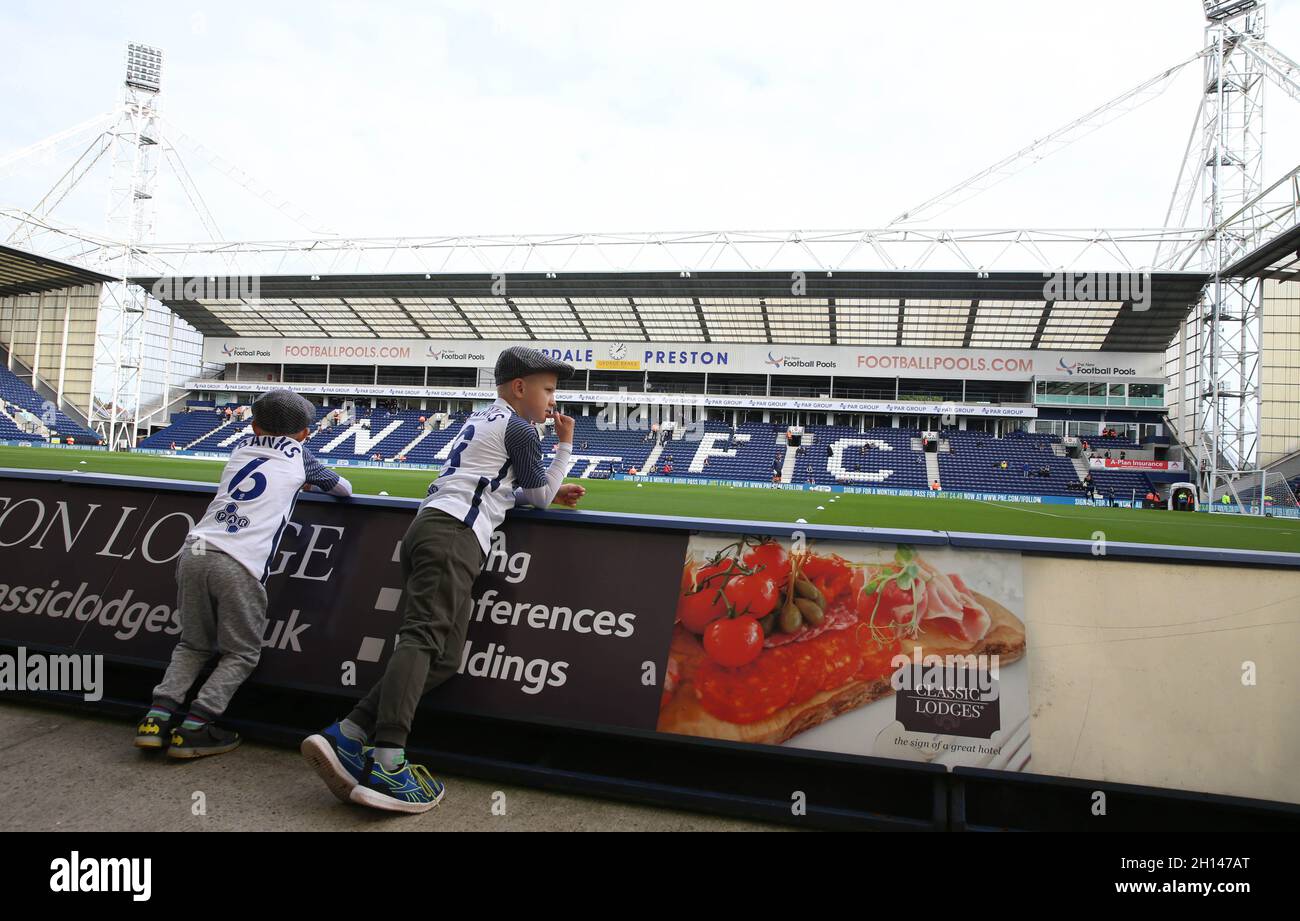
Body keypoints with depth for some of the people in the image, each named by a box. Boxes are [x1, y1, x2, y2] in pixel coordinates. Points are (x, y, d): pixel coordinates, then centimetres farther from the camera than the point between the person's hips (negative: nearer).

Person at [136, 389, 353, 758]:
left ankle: (158, 716, 8)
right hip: (239, 563, -4)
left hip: (194, 550, 5)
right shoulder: (299, 455, 15)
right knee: (241, 654, 10)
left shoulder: (241, 446, 25)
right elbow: (344, 489, 30)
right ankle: (194, 727, -2)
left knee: (193, 644, 22)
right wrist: (311, 481, 48)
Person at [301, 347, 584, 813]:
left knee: (443, 656, 0)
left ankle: (345, 738, -9)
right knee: (424, 635, -23)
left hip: (427, 527, 9)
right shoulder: (519, 428, 3)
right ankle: (387, 761, -34)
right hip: (454, 533, -9)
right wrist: (565, 445, 21)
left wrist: (552, 492, 33)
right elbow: (541, 496, 11)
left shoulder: (481, 419, 30)